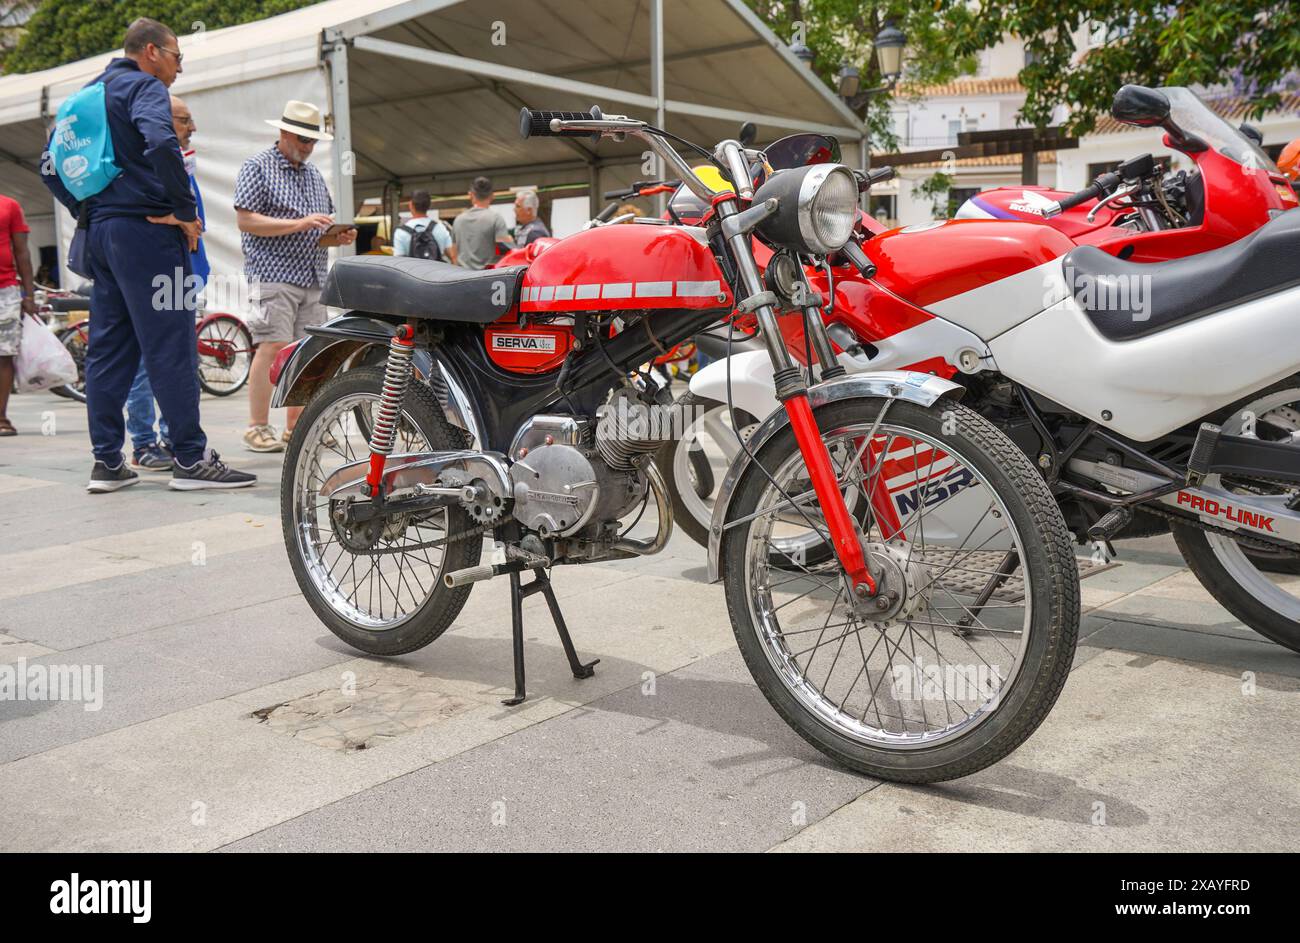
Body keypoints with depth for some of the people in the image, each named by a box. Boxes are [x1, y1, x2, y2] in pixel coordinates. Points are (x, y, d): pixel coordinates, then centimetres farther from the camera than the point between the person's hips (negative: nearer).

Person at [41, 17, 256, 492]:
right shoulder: (145, 86, -5)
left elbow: (50, 165, 22)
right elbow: (160, 143, -26)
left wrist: (84, 211, 18)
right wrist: (185, 209, -18)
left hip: (99, 232, 9)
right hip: (145, 228, -9)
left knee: (108, 348, 9)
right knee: (171, 346, -7)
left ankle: (107, 462, 11)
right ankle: (192, 459, -5)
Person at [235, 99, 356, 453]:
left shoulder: (314, 174, 22)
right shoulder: (257, 167, 1)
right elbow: (245, 220, -11)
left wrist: (340, 237, 3)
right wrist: (300, 224, -18)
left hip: (313, 278, 7)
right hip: (273, 275, -7)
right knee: (273, 347, -12)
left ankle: (295, 428, 10)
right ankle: (258, 429, -7)